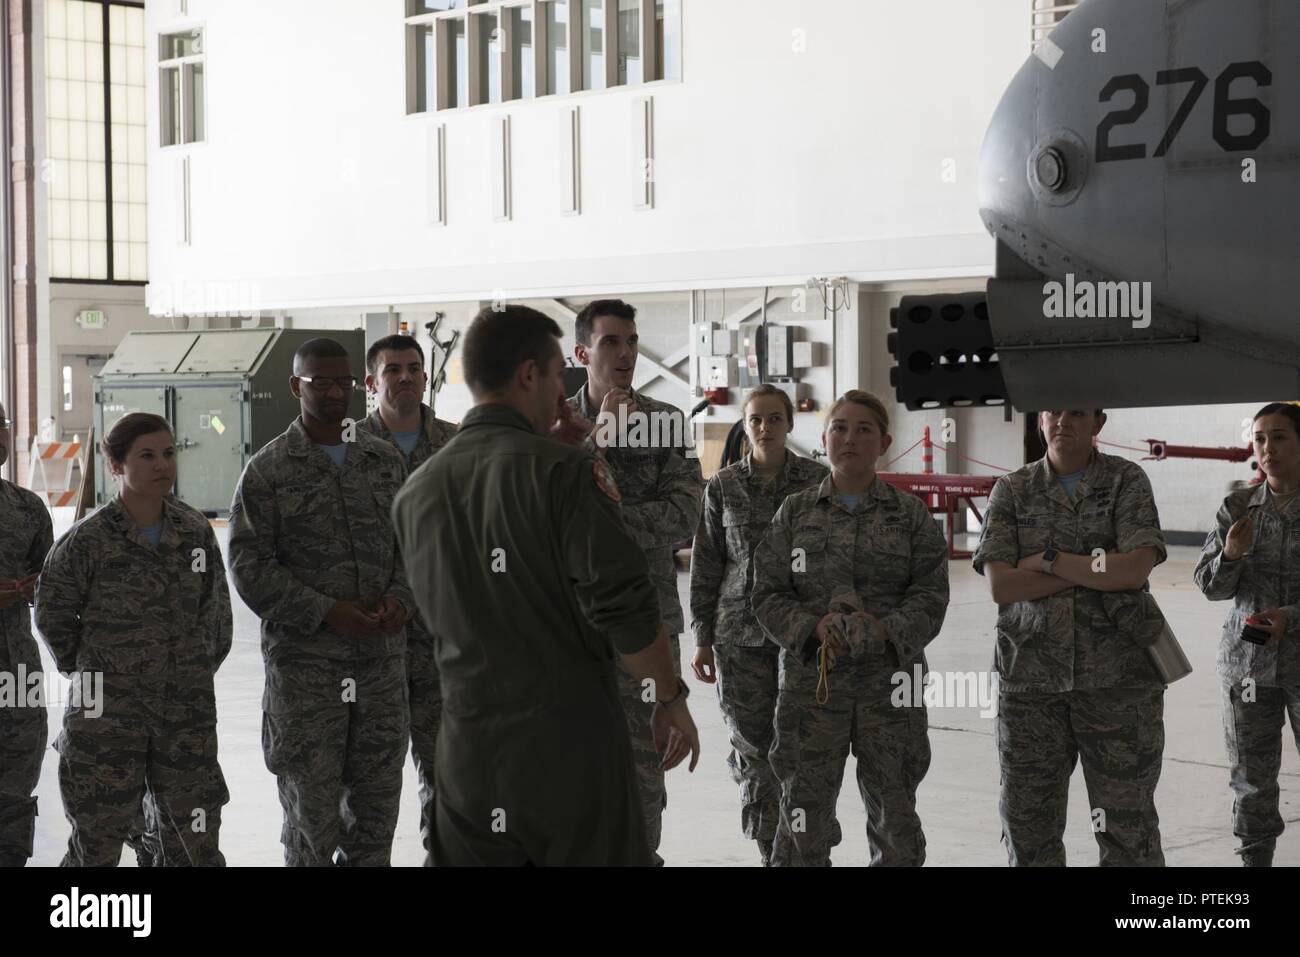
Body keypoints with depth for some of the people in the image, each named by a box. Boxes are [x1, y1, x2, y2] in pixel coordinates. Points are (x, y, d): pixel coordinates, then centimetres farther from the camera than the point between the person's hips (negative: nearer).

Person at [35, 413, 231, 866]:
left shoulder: (195, 531, 3)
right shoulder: (88, 539, -9)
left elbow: (215, 608, 13)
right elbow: (52, 615, 1)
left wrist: (200, 668, 9)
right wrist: (87, 669, 4)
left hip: (187, 710, 4)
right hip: (107, 713, -4)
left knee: (194, 836, 8)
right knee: (99, 839, 3)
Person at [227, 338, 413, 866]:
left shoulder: (386, 460, 10)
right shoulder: (267, 470, -2)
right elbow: (250, 566, -7)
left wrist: (400, 599, -7)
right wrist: (326, 613, -16)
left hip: (382, 658, 4)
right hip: (303, 661, -4)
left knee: (376, 803, 10)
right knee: (311, 810, 1)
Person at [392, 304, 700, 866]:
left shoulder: (415, 493, 6)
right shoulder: (564, 470, -11)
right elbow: (624, 605, -16)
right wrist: (671, 699, -3)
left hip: (468, 747, 5)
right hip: (570, 738, -5)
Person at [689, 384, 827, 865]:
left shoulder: (818, 480, 2)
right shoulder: (723, 487, 6)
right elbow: (705, 565, 8)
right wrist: (703, 638, 6)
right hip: (741, 633, 1)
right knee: (753, 744, 1)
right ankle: (770, 848, 12)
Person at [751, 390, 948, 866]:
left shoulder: (911, 514, 5)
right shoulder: (795, 511, 7)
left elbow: (931, 594, -1)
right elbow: (767, 594, 3)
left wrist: (885, 630, -19)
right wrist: (813, 627, -15)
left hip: (890, 678, 0)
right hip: (811, 678, 0)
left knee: (895, 815, 8)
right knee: (804, 814, 3)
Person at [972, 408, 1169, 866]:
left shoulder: (1127, 480, 3)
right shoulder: (1012, 490, 7)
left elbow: (1135, 569, -12)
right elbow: (1000, 585, -6)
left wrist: (1050, 560, -9)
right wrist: (1099, 570, -9)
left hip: (1118, 677, -2)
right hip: (1030, 678, 2)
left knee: (1127, 827, 2)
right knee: (1028, 825, 6)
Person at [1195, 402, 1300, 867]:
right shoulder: (1237, 507, 2)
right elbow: (1210, 586, 2)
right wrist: (1231, 555, -18)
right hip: (1246, 661, 3)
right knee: (1251, 778, 9)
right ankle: (1255, 858, 20)